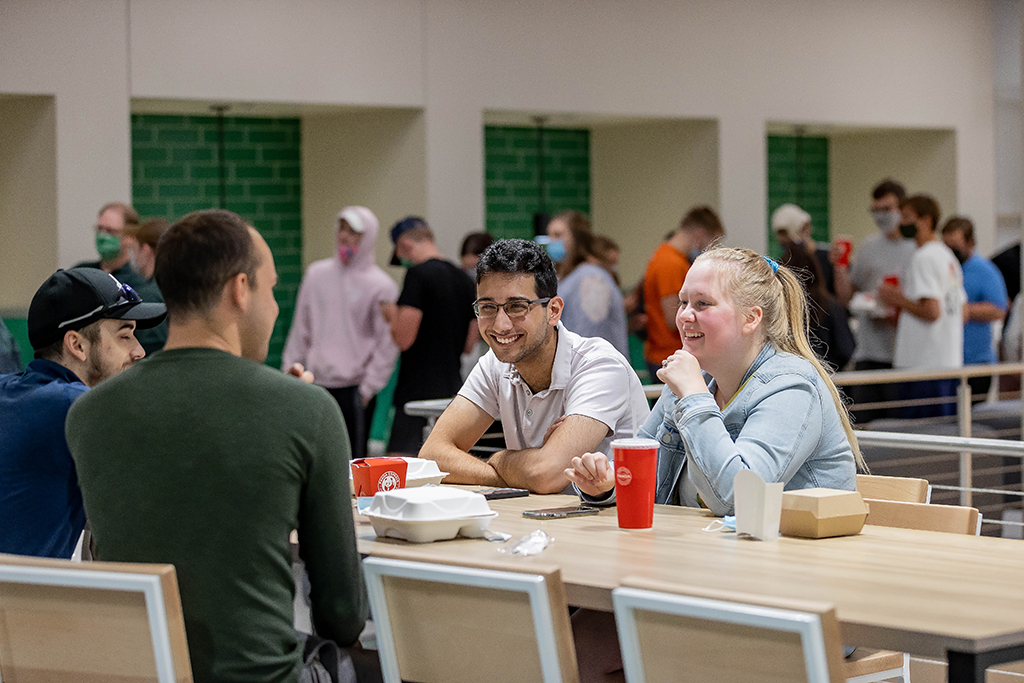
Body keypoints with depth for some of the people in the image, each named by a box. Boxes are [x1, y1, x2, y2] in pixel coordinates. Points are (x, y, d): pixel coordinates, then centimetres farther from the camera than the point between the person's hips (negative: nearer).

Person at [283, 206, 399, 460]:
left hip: (355, 388, -4)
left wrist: (369, 387, -8)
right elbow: (300, 329, 15)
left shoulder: (381, 285, -3)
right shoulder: (317, 274, 10)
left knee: (353, 460, -3)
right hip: (317, 382, 4)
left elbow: (388, 344, -3)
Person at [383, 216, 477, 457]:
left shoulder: (418, 275, -12)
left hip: (417, 391, -8)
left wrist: (391, 314, 2)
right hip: (453, 390, 8)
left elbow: (404, 339, -17)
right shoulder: (465, 279, 12)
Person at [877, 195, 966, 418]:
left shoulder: (924, 258, -12)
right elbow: (962, 313, 21)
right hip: (951, 362, 10)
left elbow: (932, 311, -21)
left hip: (925, 365, -10)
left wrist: (899, 300, -7)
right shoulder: (949, 257, 17)